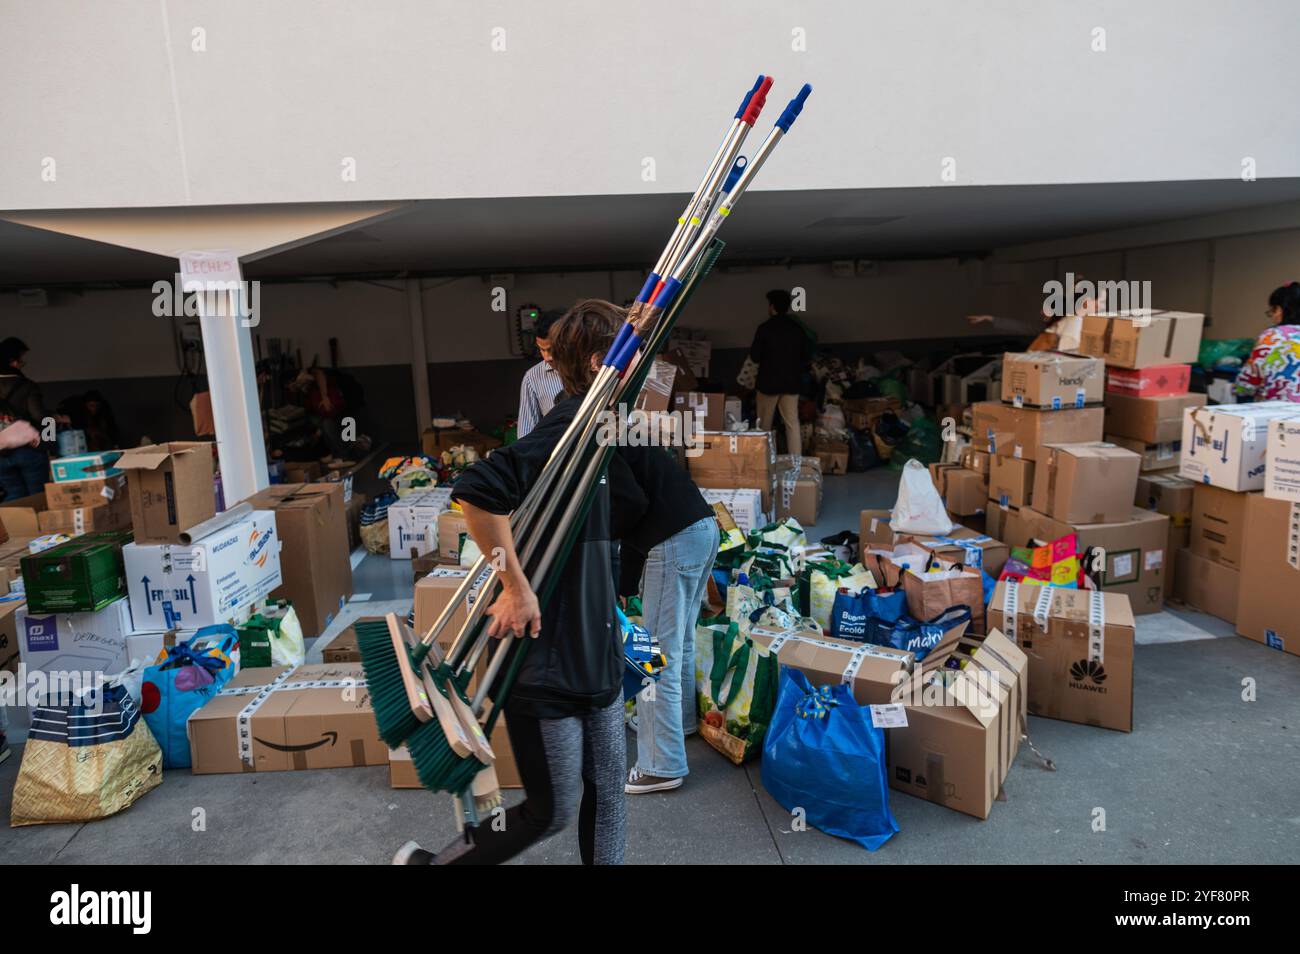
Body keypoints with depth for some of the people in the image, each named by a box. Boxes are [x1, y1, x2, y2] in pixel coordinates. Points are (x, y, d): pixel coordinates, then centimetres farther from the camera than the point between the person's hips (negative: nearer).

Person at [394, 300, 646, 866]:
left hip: (597, 654, 9)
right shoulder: (567, 428, -22)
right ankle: (429, 863, 30)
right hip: (542, 663, -9)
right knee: (551, 811, 8)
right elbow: (475, 492, -35)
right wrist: (516, 586, -28)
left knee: (607, 791, 17)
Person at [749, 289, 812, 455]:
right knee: (793, 423, 4)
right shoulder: (798, 329, 1)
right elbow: (807, 356, 5)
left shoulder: (764, 328, -11)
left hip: (768, 381, -3)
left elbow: (754, 357, -8)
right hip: (791, 382, 3)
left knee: (764, 425, 10)